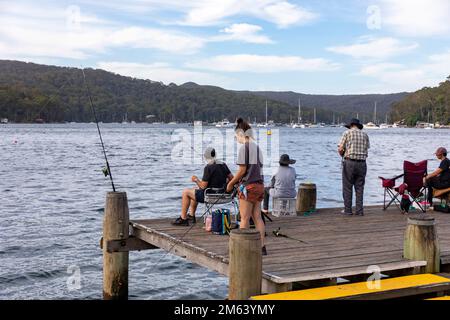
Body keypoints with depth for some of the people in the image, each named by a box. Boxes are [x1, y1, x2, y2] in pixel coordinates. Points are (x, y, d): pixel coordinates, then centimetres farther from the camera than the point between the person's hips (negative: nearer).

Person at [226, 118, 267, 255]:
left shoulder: (244, 147, -12)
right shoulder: (257, 147, 12)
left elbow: (242, 170, -16)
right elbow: (258, 168, 13)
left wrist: (231, 183, -3)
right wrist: (236, 180, 16)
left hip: (248, 186, -8)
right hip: (259, 184, 8)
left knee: (245, 218, 0)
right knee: (257, 217, 10)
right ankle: (262, 246, 11)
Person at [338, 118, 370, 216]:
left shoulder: (347, 133, 0)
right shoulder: (365, 135, 10)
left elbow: (340, 149, -5)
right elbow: (367, 150, 7)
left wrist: (343, 155, 15)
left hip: (349, 162, -3)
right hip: (362, 163, 3)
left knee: (347, 188, 3)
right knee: (359, 188, 8)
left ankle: (348, 210, 5)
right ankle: (359, 211, 9)